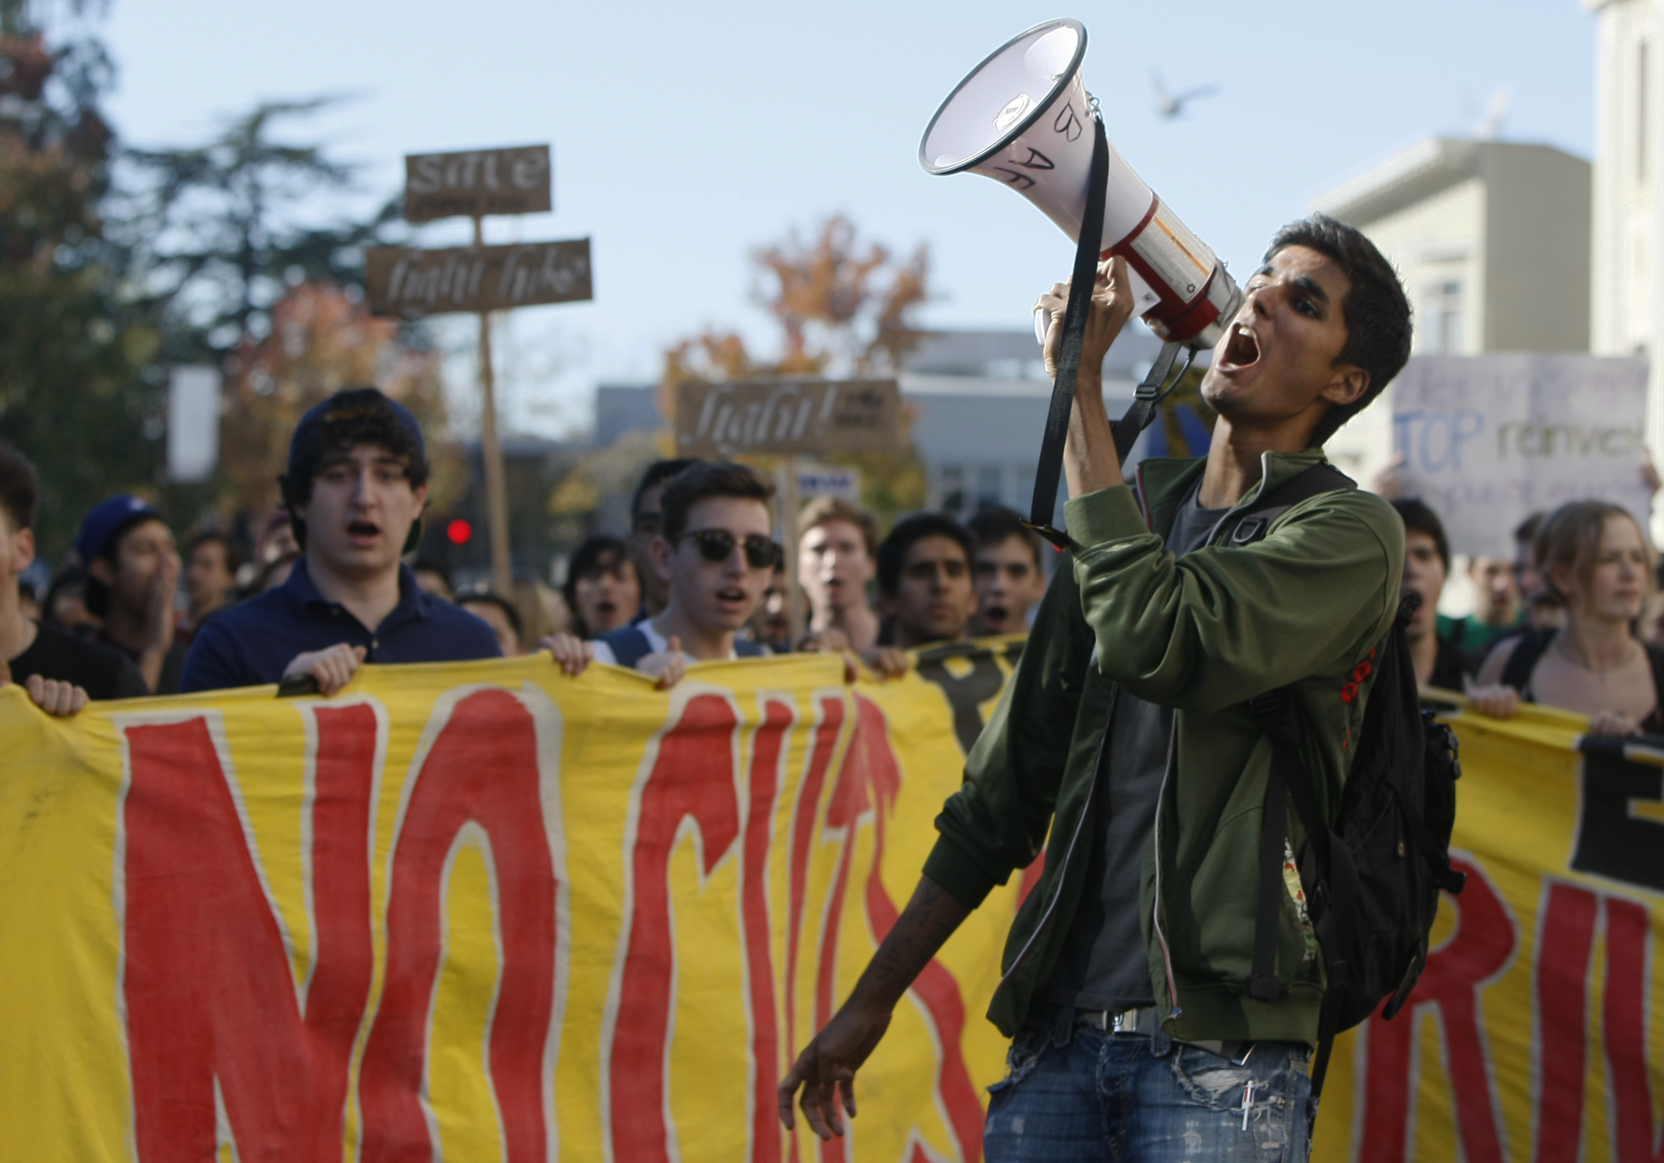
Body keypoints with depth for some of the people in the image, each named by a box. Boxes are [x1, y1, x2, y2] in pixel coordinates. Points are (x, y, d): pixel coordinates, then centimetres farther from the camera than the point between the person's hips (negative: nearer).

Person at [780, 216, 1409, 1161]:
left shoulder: (1349, 532, -4)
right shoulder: (1136, 507, 15)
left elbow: (1154, 645, -23)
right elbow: (1009, 785, 17)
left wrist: (1081, 388, -16)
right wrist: (872, 1001, 15)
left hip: (1216, 1047, -5)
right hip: (1061, 1033, 5)